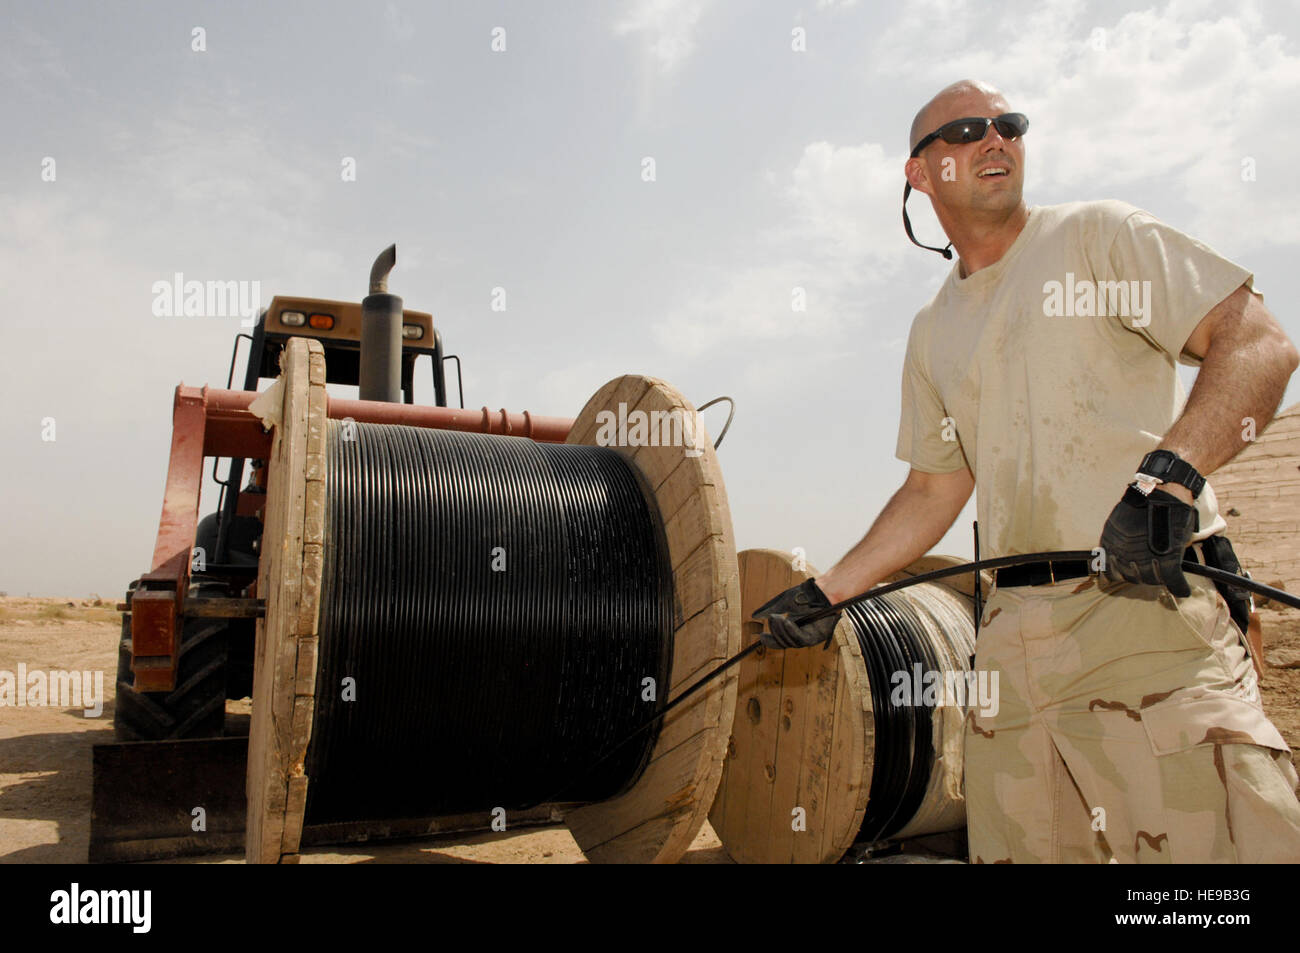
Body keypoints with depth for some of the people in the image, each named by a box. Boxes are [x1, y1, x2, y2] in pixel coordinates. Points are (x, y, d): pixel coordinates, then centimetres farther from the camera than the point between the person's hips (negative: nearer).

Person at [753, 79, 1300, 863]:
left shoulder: (1096, 234, 6)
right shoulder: (933, 335, 20)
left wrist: (1167, 475, -22)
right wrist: (826, 592, 17)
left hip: (1146, 604, -4)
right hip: (1013, 635, 5)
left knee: (1208, 841, -13)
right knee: (1017, 848, 4)